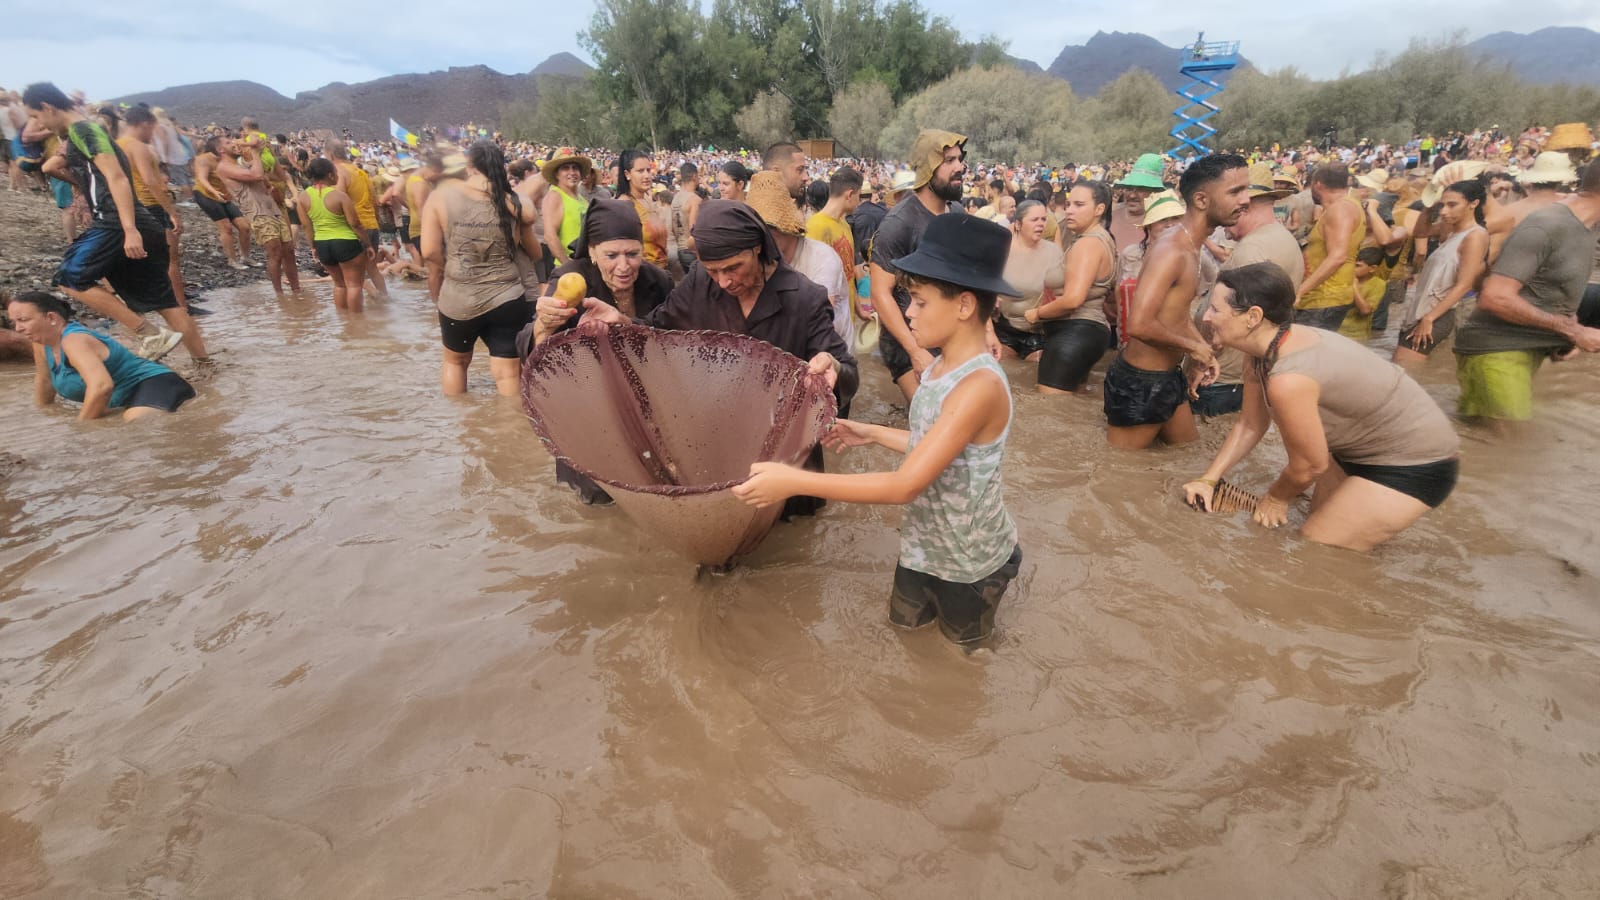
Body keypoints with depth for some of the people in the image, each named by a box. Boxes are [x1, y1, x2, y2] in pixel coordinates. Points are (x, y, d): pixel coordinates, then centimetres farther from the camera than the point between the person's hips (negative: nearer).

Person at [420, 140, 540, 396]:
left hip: (458, 300, 1)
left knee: (455, 360, 24)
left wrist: (454, 273, 12)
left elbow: (430, 252, -5)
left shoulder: (441, 196, -2)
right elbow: (534, 252, 9)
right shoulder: (514, 202, 1)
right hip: (507, 300, -1)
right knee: (507, 372, 3)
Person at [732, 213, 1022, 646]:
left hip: (969, 561, -7)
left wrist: (794, 481, -36)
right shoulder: (941, 366, -4)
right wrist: (872, 433, 2)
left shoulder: (980, 386, -33)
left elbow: (905, 485, -36)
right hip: (925, 545, 7)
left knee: (959, 649, 21)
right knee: (903, 628, 26)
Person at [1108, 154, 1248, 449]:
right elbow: (1139, 325, -36)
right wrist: (1193, 347, -19)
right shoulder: (1172, 250, -23)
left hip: (1168, 376, 10)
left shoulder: (1189, 247, 9)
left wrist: (1201, 348, 9)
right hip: (1140, 382, -10)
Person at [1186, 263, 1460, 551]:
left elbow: (1309, 465, -22)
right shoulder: (1266, 346, -11)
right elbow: (1250, 424, 2)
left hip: (1416, 465, -8)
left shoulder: (1289, 380, -38)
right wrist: (1208, 479, -5)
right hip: (1362, 448, 9)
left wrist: (1275, 499, -2)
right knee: (1319, 520, 22)